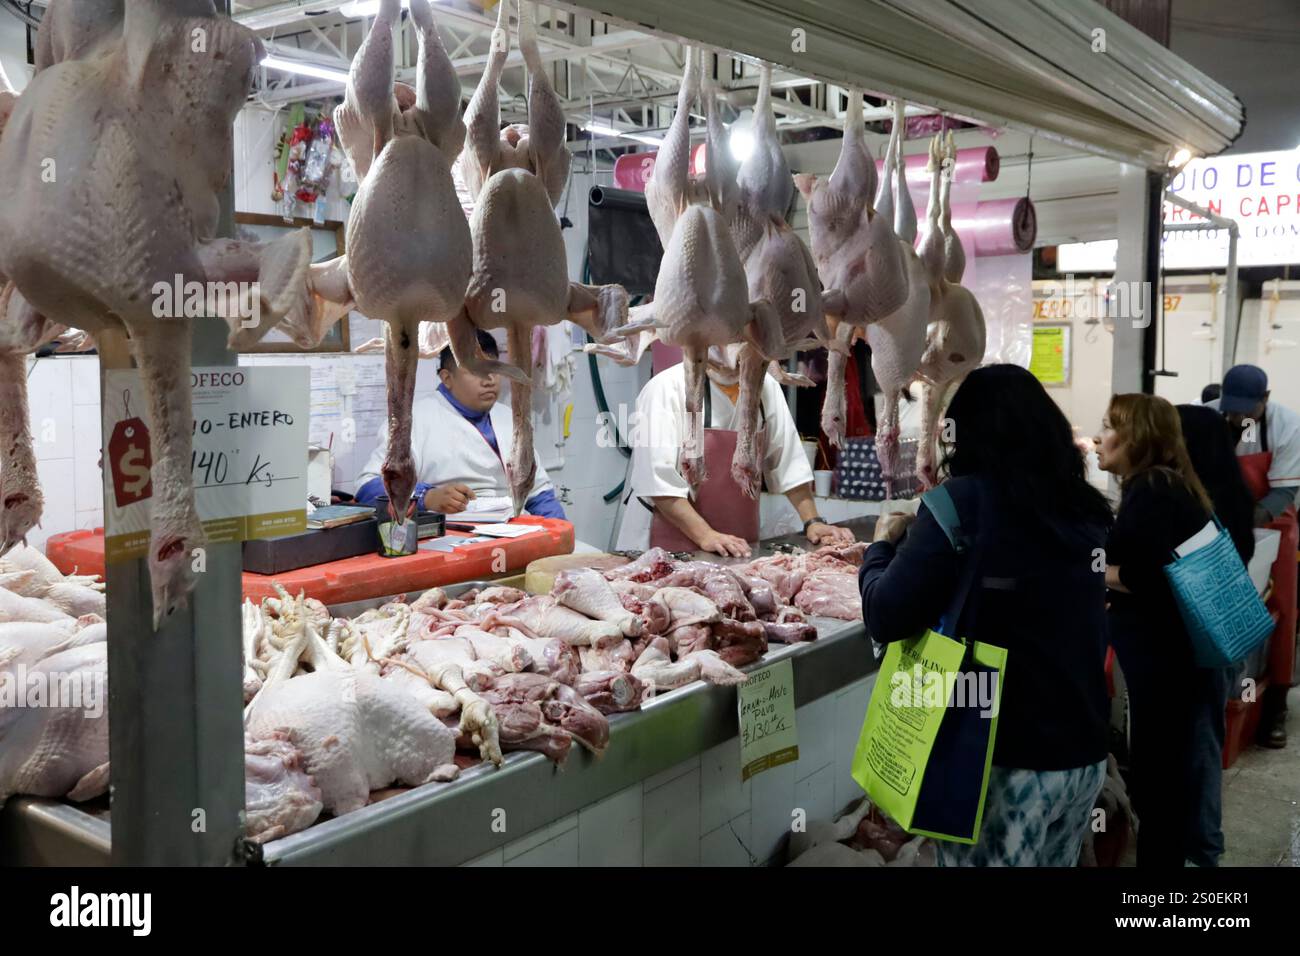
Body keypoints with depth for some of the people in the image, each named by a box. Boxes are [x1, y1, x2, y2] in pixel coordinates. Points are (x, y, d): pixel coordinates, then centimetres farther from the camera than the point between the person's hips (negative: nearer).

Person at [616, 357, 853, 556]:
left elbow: (788, 461, 8)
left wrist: (813, 521, 2)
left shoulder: (766, 387, 2)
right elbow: (658, 479, -19)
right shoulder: (667, 388, -15)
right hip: (670, 544, -4)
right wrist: (705, 535, -24)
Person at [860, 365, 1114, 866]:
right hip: (1083, 754, 6)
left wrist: (883, 545, 3)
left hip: (1004, 761, -6)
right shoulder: (1086, 507, 2)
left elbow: (886, 619, -15)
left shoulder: (965, 500, -15)